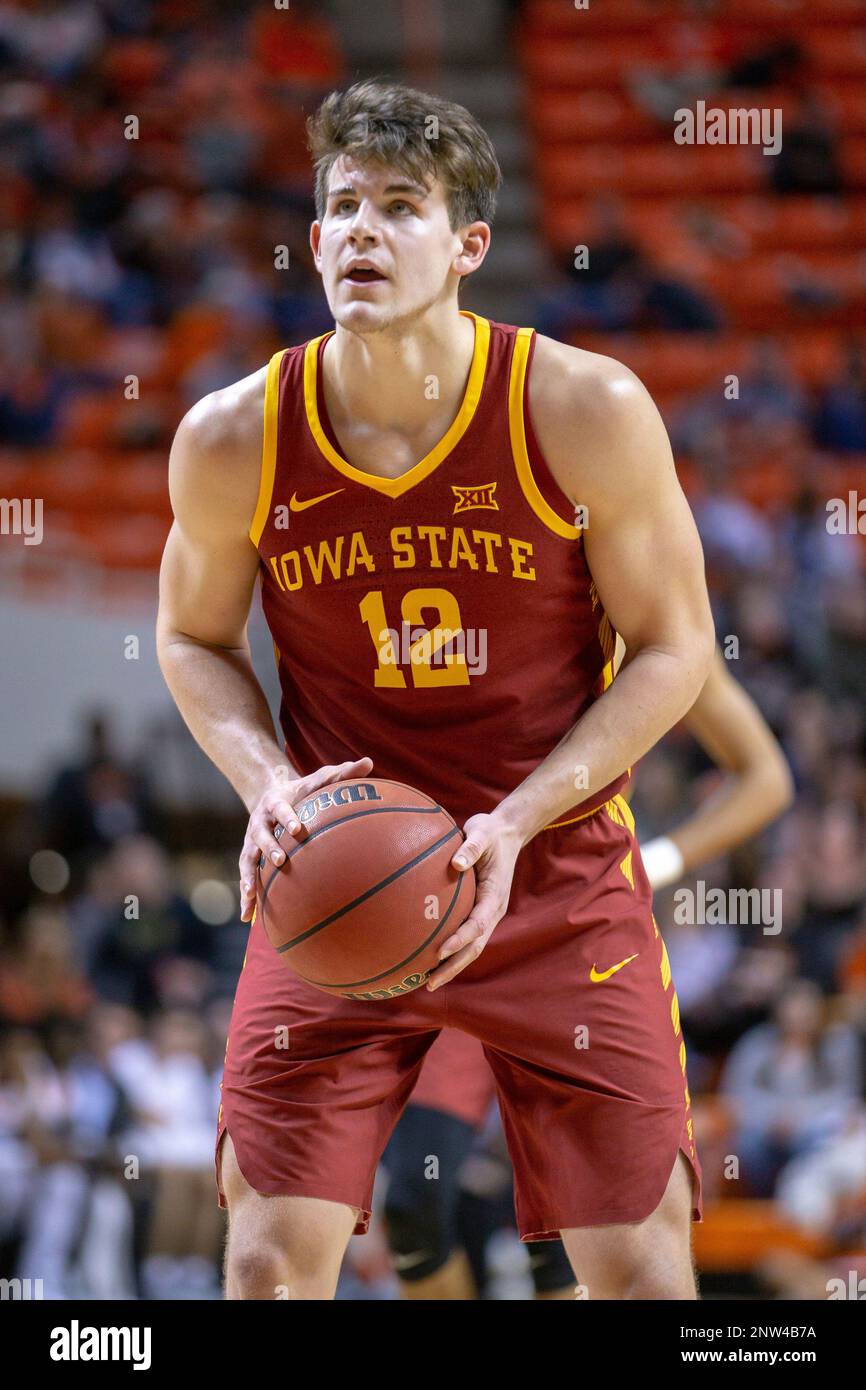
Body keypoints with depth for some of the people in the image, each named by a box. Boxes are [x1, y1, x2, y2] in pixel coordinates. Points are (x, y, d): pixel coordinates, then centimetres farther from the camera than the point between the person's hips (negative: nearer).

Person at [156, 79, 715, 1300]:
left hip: (557, 883, -1)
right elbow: (193, 639, 8)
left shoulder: (588, 412, -14)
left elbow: (674, 647, -6)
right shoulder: (233, 442, -9)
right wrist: (268, 782, -12)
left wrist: (520, 821, -17)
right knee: (271, 1259, -5)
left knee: (640, 1265, 0)